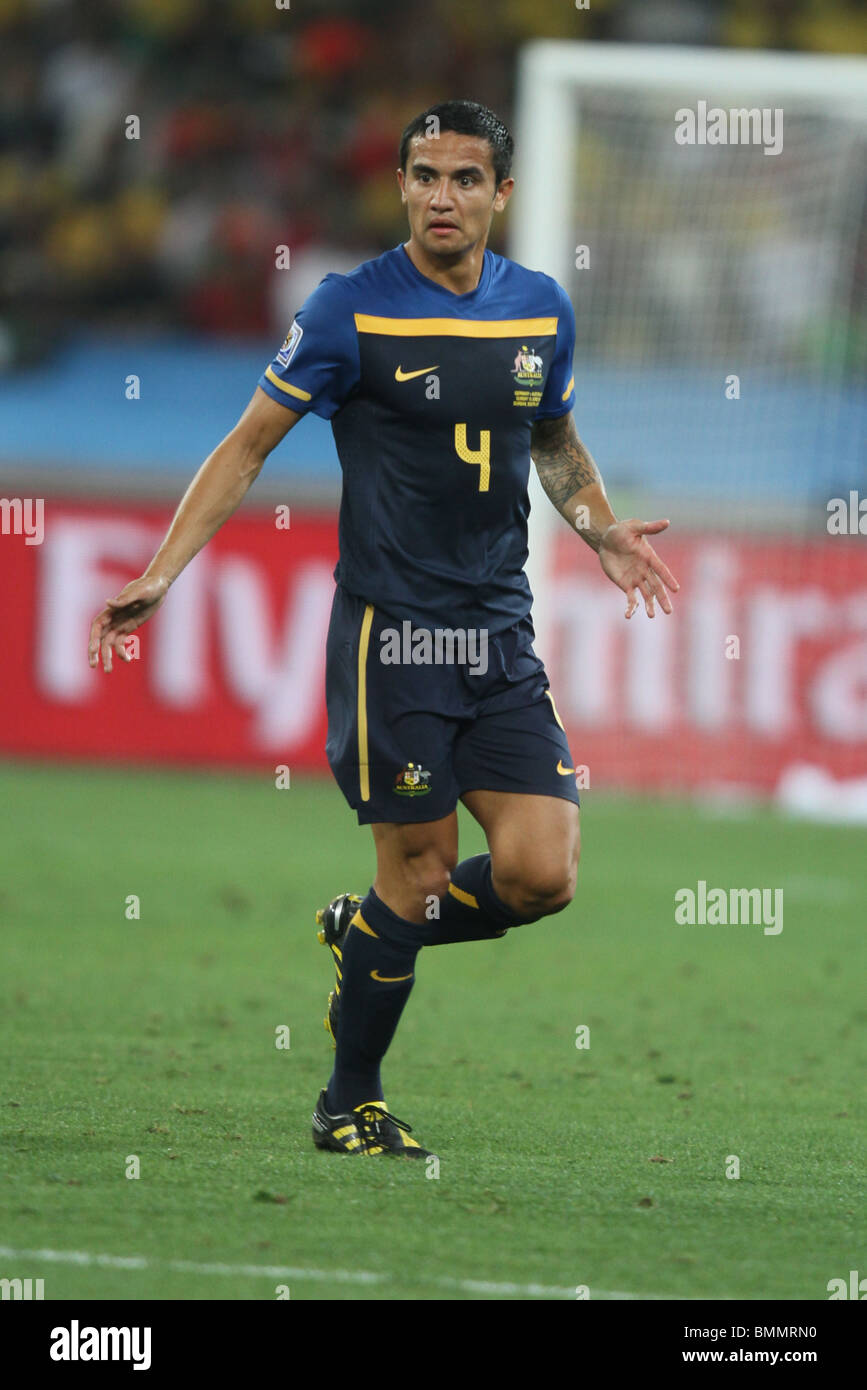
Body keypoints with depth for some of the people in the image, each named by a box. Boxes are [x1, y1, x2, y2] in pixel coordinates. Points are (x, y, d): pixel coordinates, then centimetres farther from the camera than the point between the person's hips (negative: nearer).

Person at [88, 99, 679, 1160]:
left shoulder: (542, 310, 8)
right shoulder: (351, 310, -7)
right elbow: (248, 446, -1)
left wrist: (604, 532, 8)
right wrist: (160, 574, -9)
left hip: (502, 637, 5)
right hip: (389, 632, -5)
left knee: (540, 875, -6)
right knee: (420, 871, -4)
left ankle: (361, 932, 22)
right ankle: (349, 1105, 15)